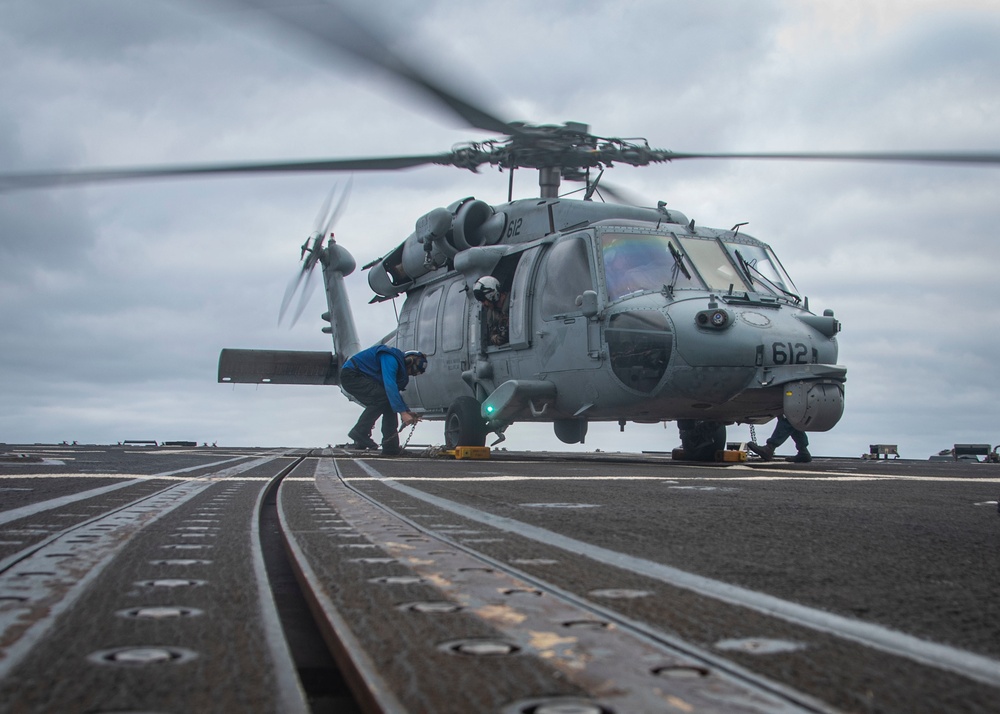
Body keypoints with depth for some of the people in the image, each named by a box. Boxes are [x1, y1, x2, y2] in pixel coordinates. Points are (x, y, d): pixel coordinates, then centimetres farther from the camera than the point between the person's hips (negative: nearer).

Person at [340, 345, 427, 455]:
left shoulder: (399, 363, 10)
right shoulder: (390, 359, -22)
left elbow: (394, 392, 17)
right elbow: (390, 386, -33)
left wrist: (408, 411, 6)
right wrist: (403, 412, -35)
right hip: (351, 375, -10)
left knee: (389, 405, 2)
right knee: (382, 397, -25)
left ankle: (391, 446, 1)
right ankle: (360, 432, -18)